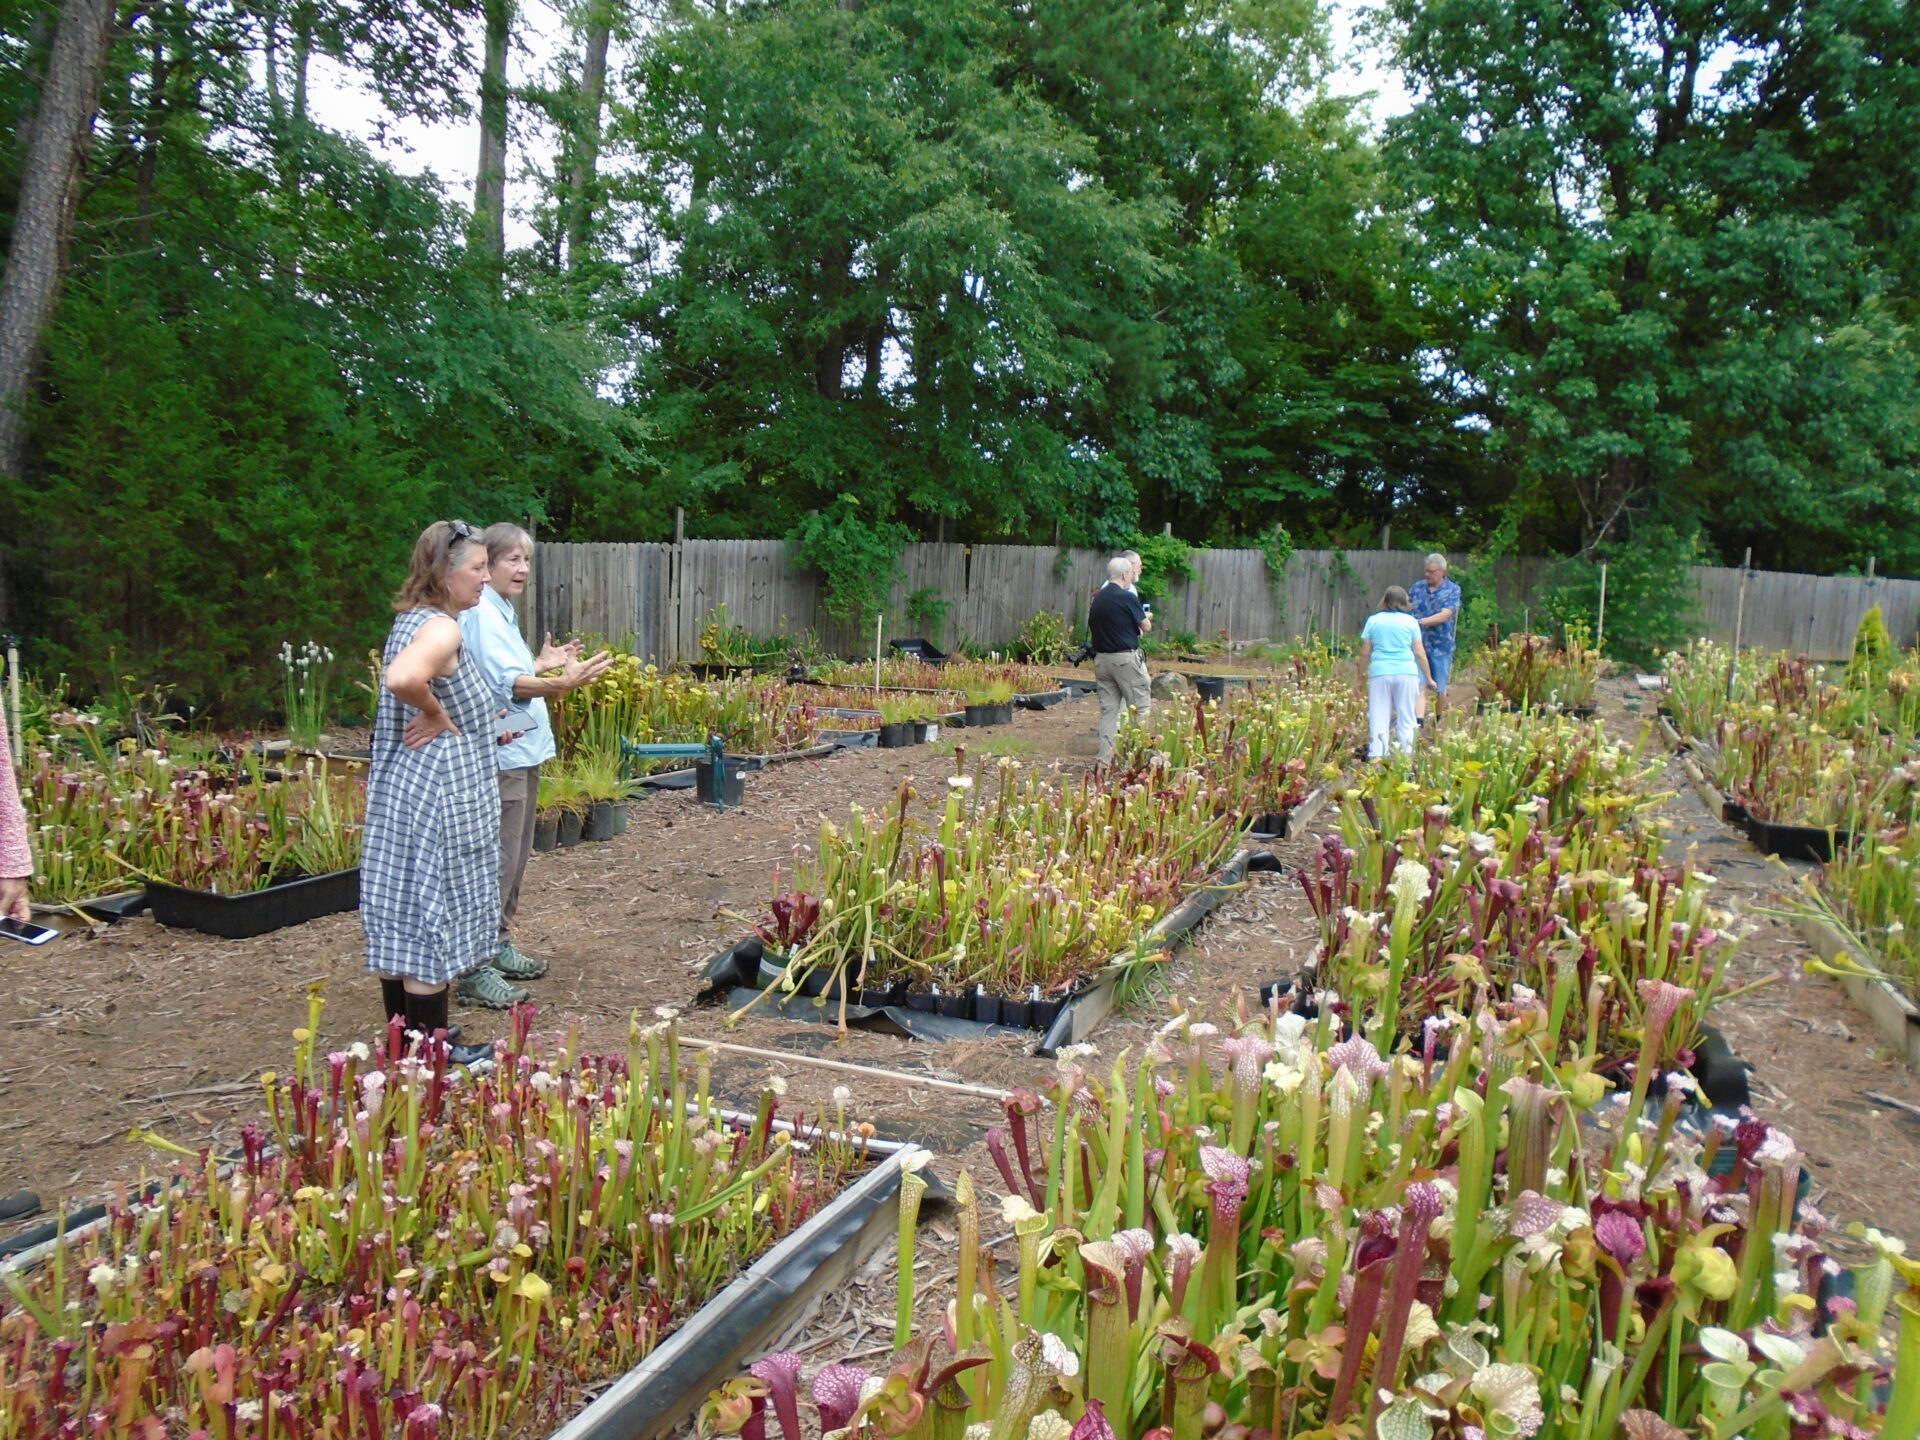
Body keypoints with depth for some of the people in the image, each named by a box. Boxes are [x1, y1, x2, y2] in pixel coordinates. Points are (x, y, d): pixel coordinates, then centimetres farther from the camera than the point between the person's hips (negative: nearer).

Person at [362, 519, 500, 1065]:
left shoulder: (410, 621, 12)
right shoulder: (442, 629, -18)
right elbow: (403, 679, -38)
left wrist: (461, 721, 16)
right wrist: (438, 717, -21)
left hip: (398, 792, 10)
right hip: (438, 795, -10)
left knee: (400, 920, 14)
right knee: (431, 922, 0)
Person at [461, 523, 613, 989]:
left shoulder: (501, 613, 15)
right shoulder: (482, 614, -16)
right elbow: (506, 683, -30)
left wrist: (542, 664, 24)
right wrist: (562, 683, -43)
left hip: (521, 752, 11)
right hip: (502, 754, -11)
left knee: (515, 859, 18)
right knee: (496, 863, -7)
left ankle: (499, 947, 30)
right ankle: (475, 968, -1)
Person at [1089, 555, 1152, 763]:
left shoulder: (1097, 598, 9)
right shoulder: (1127, 597, -12)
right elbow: (1146, 627, -5)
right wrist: (1146, 618, 19)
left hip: (1101, 658, 7)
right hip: (1125, 657, -7)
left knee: (1108, 709, 8)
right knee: (1140, 707, 3)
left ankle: (1106, 758, 5)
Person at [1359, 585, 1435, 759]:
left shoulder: (1373, 620, 8)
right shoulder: (1410, 621, 6)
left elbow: (1365, 652, 6)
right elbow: (1420, 653, 6)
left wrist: (1362, 674, 16)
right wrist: (1428, 678, 14)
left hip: (1380, 673, 0)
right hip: (1407, 673, 0)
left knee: (1379, 717, 3)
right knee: (1406, 717, 7)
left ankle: (1376, 756, -3)